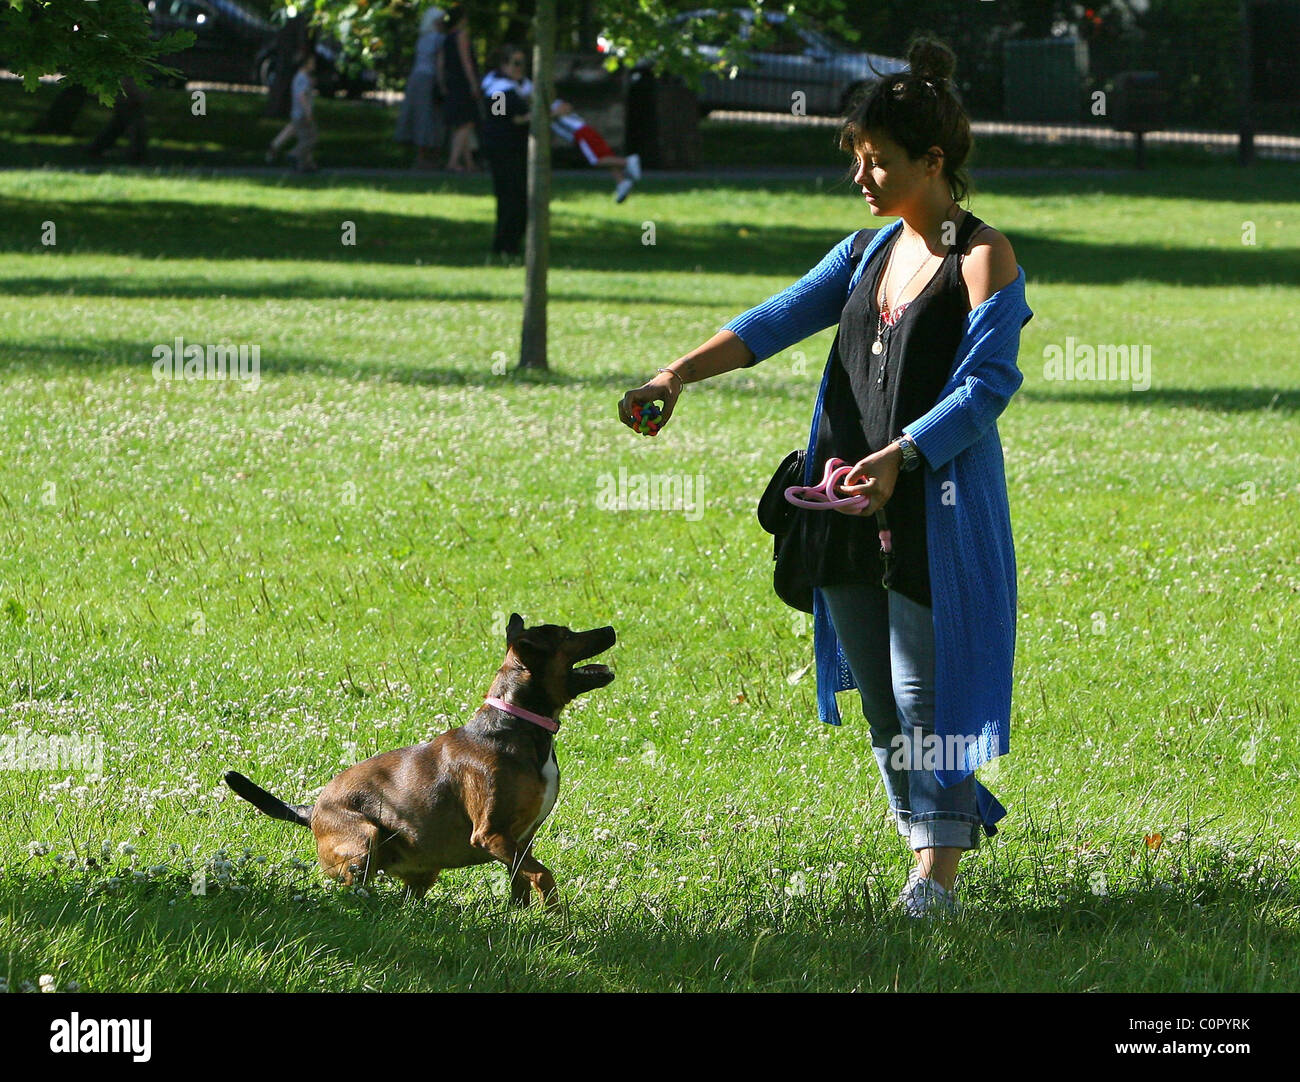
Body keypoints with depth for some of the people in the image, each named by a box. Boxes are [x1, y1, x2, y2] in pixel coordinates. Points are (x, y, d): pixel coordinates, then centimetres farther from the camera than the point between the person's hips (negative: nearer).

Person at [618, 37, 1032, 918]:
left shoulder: (982, 259, -7)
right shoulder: (871, 252, 14)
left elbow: (988, 384, -14)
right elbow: (780, 319, 6)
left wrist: (899, 456, -25)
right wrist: (681, 373, -7)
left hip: (935, 512, -7)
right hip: (848, 514, 7)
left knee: (927, 694, -6)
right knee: (879, 696, 9)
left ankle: (937, 874, -2)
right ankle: (927, 837, 20)